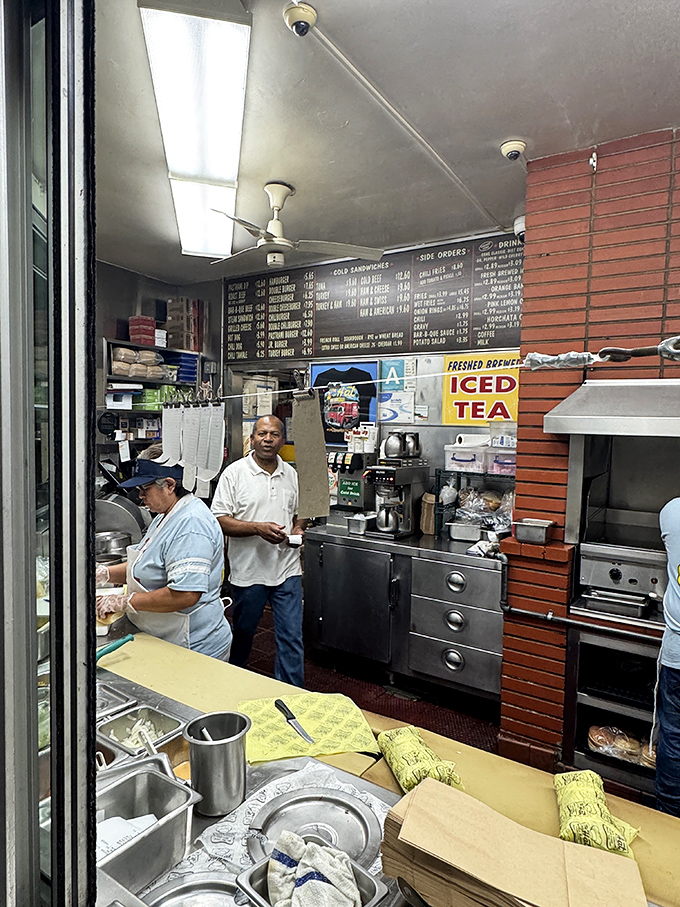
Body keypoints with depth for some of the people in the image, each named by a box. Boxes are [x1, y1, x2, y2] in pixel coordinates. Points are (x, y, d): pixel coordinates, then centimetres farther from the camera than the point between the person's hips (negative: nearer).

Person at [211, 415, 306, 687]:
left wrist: (298, 529, -2)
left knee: (292, 636, 3)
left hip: (287, 570, 3)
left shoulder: (292, 474, 7)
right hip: (248, 570, -2)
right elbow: (219, 520, -10)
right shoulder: (234, 473, -6)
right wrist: (258, 528, -21)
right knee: (242, 634, 16)